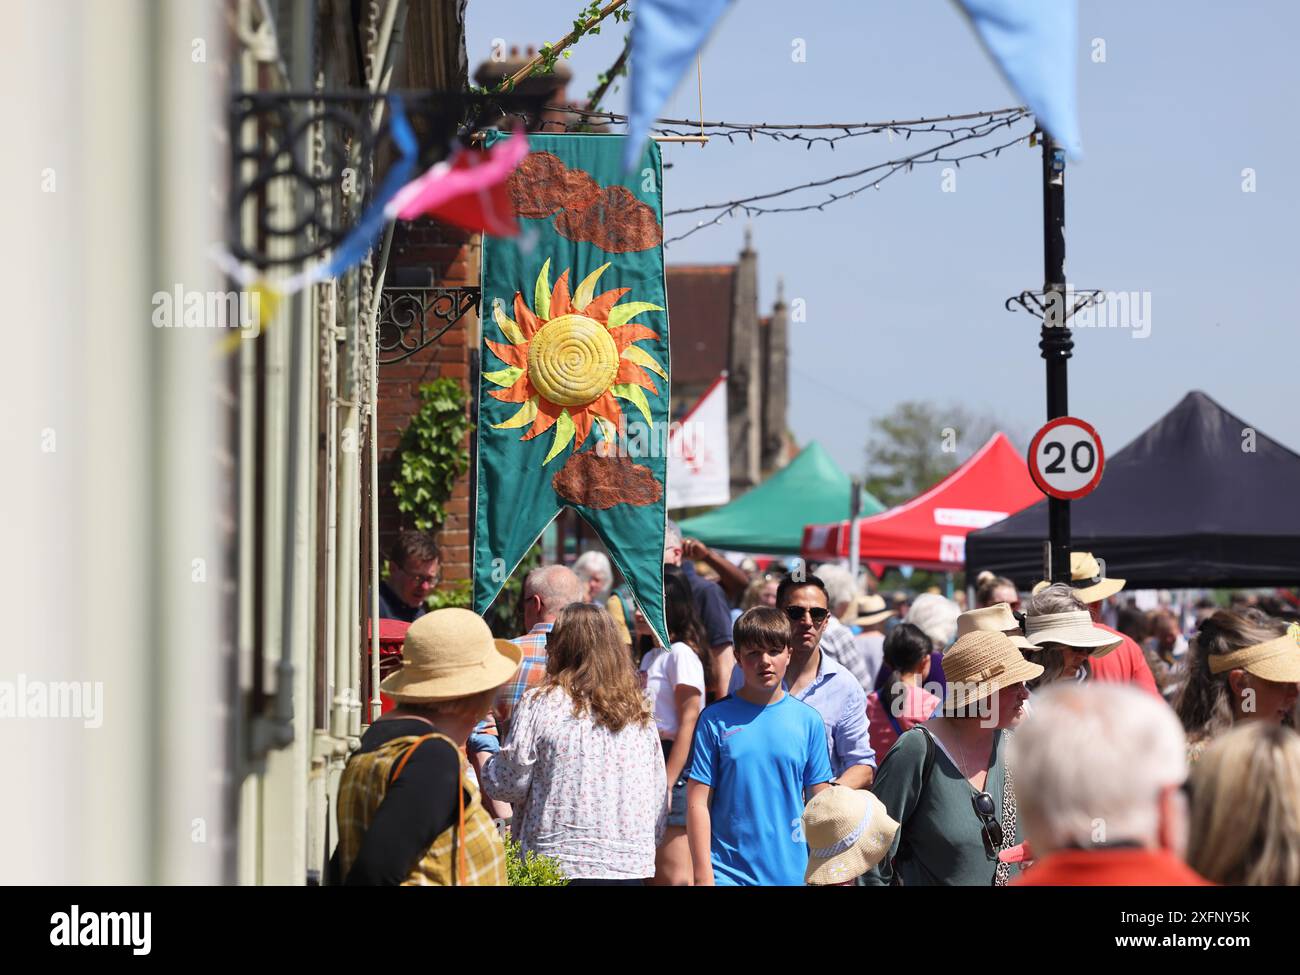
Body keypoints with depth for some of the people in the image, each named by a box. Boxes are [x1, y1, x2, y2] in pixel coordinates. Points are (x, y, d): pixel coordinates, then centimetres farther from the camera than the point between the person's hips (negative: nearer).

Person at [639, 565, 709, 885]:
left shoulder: (681, 654, -10)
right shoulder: (650, 657, 17)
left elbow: (688, 721, -16)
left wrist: (668, 783, -20)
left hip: (676, 765, -10)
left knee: (675, 877, -10)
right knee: (657, 876, 11)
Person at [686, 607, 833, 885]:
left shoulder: (808, 720, 5)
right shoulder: (716, 720, -1)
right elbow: (698, 802, -2)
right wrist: (703, 874, -7)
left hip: (792, 871, 2)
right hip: (728, 873, -2)